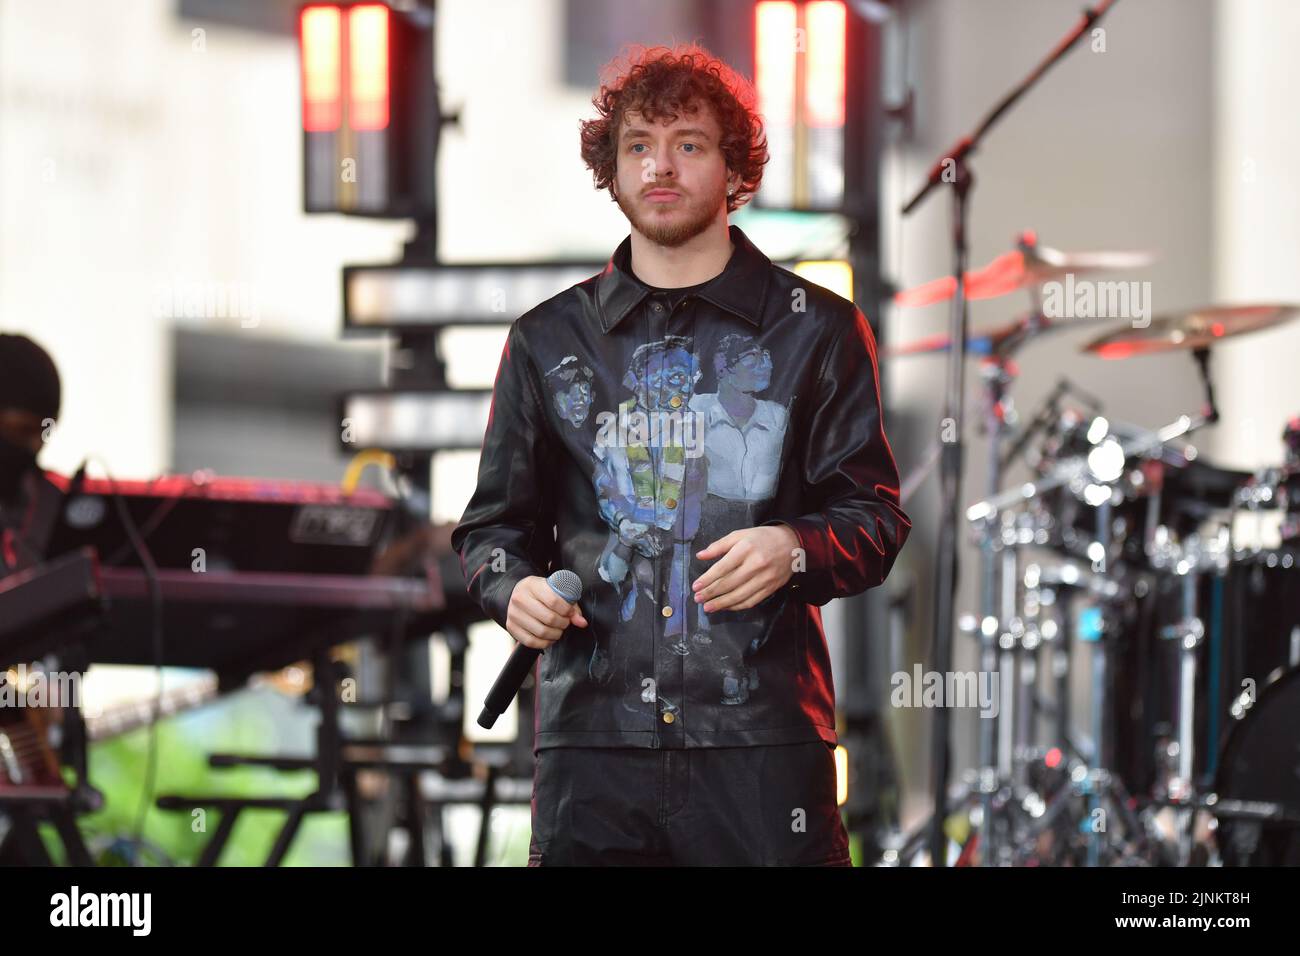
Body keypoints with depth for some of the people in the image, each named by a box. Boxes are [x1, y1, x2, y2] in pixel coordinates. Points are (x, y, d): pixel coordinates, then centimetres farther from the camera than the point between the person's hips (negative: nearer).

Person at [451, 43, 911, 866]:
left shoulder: (817, 331, 9)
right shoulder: (550, 340, 15)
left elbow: (873, 519, 6)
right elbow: (497, 520, 20)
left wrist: (795, 549, -15)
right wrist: (513, 587, -3)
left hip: (762, 741, -2)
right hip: (592, 736, 2)